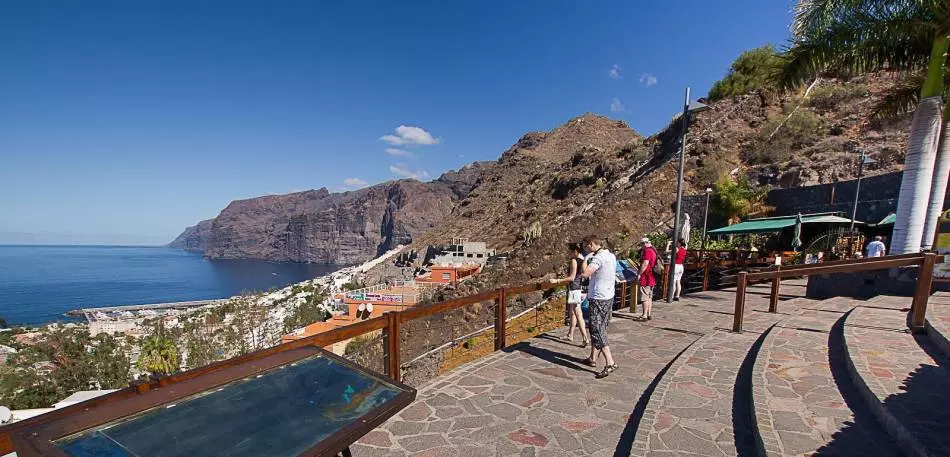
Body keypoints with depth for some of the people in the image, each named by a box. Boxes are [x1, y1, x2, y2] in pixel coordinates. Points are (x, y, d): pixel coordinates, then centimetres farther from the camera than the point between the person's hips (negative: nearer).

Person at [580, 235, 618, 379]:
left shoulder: (598, 258, -20)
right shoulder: (611, 256, 10)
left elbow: (585, 273, -32)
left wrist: (586, 258, -15)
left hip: (599, 299, -10)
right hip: (609, 297, 10)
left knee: (597, 330, -6)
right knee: (597, 329, 18)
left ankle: (610, 362, -8)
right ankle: (593, 358, 29)